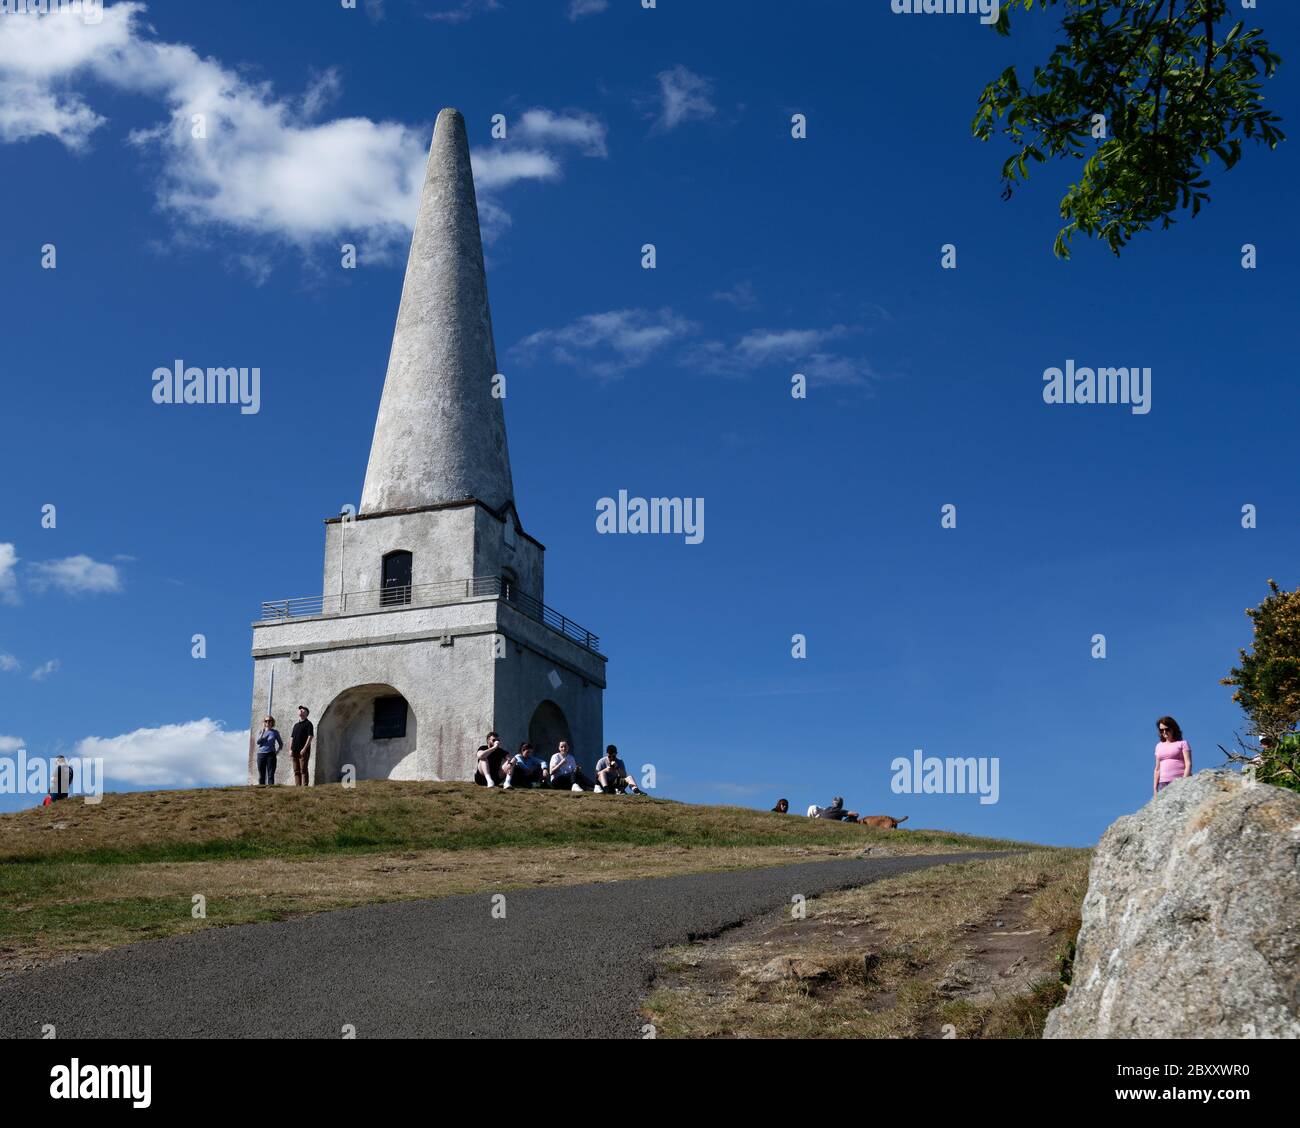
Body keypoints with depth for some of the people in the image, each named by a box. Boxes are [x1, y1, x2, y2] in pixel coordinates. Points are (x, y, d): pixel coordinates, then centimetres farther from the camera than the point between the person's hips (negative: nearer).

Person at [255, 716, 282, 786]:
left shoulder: (275, 732, 7)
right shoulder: (261, 732, 10)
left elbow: (281, 744, 16)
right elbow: (258, 742, -8)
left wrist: (277, 751, 2)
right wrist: (263, 731, -12)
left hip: (271, 755, -1)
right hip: (261, 754, 1)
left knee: (271, 774, -6)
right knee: (261, 774, 2)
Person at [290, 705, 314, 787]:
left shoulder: (308, 724, 0)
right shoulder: (296, 725, 21)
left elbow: (310, 736, -9)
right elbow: (292, 738, 20)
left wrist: (304, 749, -16)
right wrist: (290, 749, 7)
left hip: (303, 751, -7)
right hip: (295, 751, 7)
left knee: (303, 770, -10)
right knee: (296, 771, 5)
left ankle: (304, 786, -13)